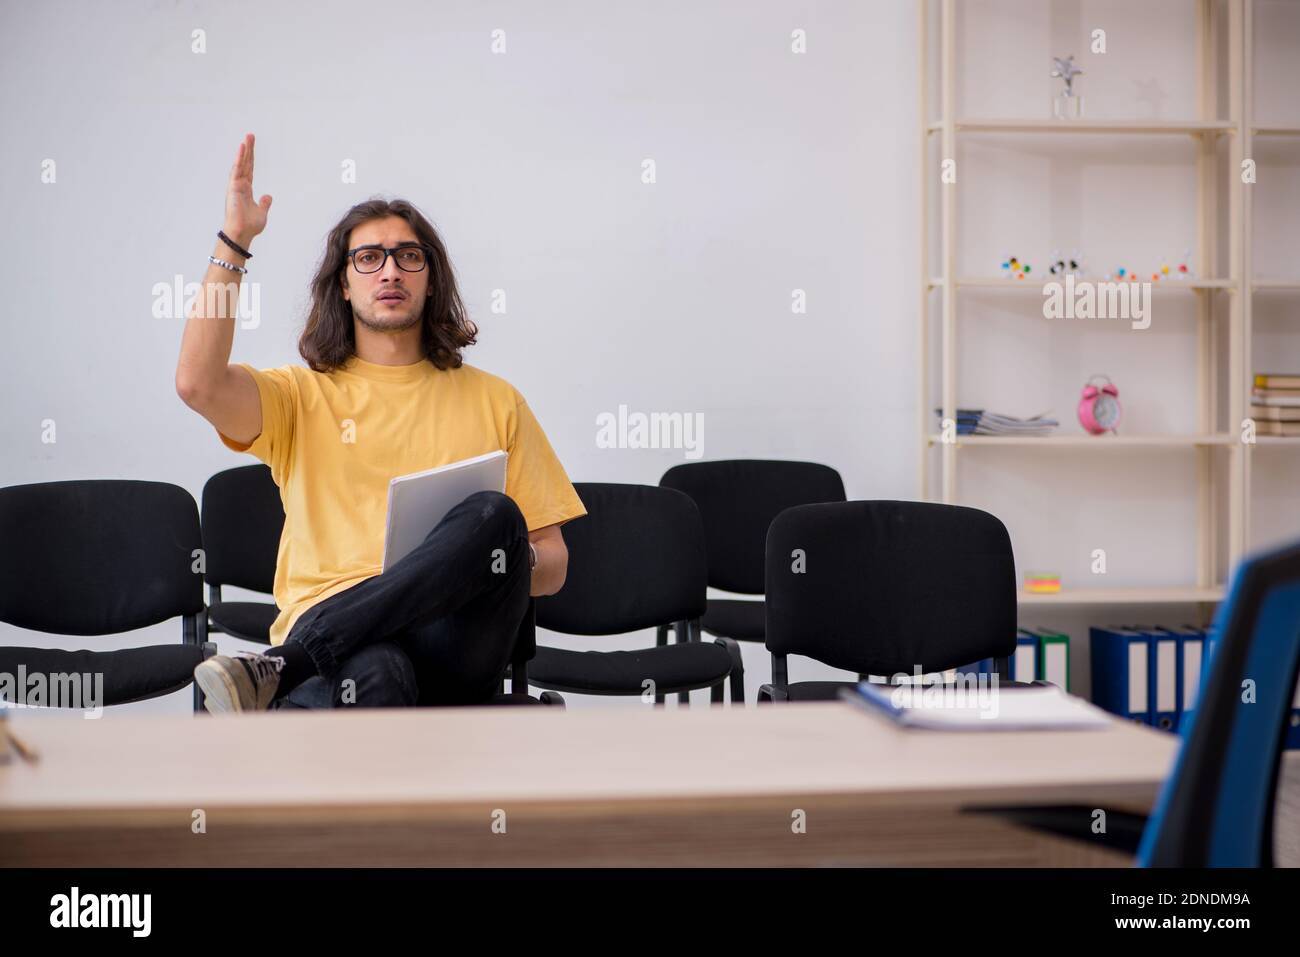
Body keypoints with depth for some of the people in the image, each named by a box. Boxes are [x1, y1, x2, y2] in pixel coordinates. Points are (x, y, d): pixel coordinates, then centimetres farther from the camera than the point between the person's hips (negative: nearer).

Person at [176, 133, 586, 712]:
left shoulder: (492, 401, 21)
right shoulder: (302, 397, 19)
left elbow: (551, 565, 18)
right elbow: (198, 383, -4)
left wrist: (489, 558, -7)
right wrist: (234, 240, -1)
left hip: (452, 650, 3)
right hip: (340, 638, -3)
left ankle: (279, 669, -36)